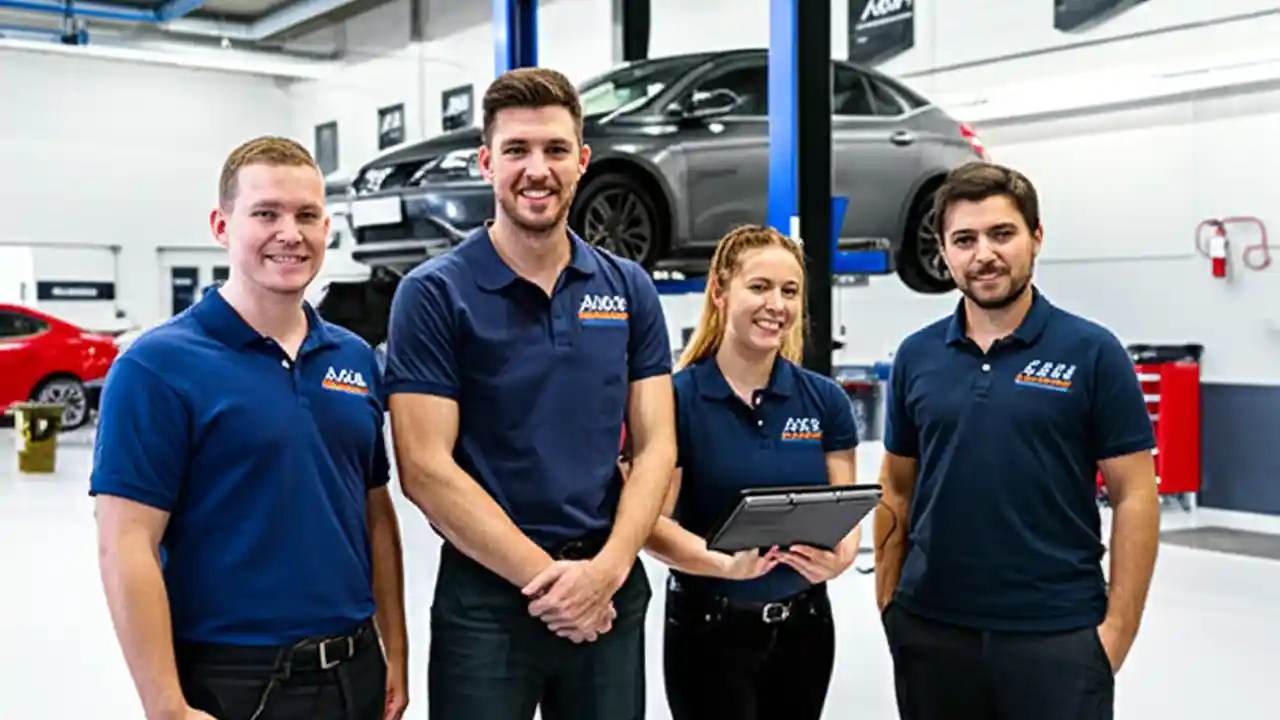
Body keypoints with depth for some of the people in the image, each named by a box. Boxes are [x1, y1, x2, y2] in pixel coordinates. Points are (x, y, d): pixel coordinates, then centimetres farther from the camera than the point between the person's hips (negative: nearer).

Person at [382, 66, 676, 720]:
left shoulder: (629, 289, 5)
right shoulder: (434, 294, -7)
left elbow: (655, 446, 2)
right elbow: (426, 469, -12)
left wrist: (607, 568, -12)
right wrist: (547, 578, -13)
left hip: (613, 591, 4)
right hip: (487, 598, -3)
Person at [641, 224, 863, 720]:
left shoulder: (825, 400, 0)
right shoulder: (676, 398, -11)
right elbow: (652, 521, -15)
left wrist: (839, 557, -21)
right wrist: (727, 564, -30)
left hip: (803, 624, 4)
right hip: (708, 628, -4)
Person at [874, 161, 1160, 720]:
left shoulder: (1092, 352, -4)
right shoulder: (915, 356, 5)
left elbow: (1135, 498, -4)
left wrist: (1116, 633, -9)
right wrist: (888, 605, 3)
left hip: (1056, 633, -3)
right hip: (930, 631, 3)